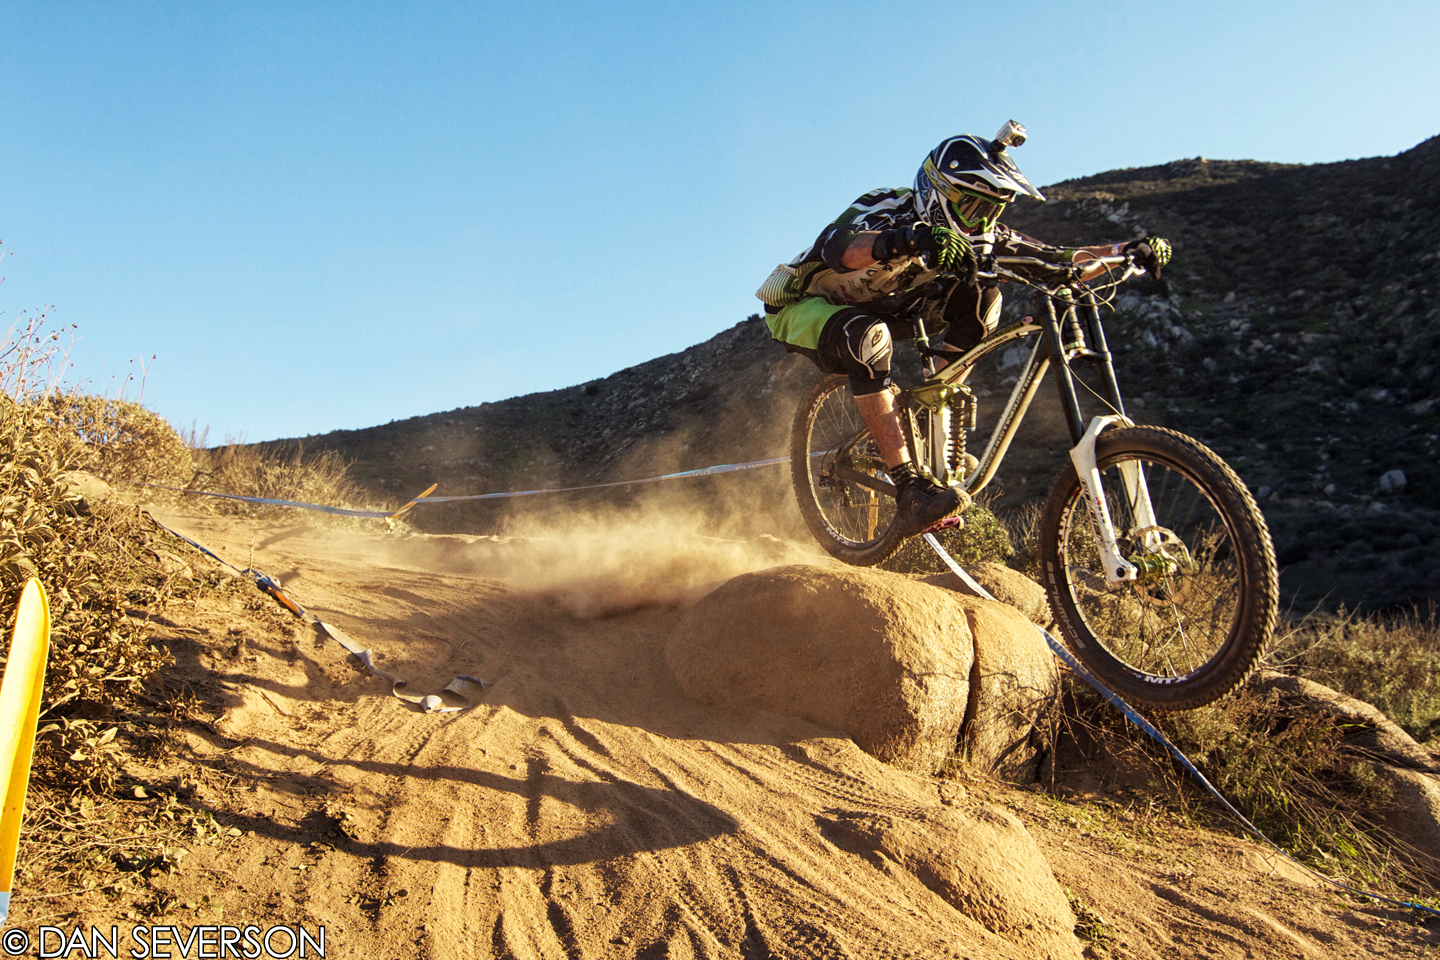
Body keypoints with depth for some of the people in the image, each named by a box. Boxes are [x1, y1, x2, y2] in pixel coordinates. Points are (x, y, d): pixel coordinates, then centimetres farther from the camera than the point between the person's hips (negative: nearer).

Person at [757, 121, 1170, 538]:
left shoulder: (977, 237, -11)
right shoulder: (887, 212, -30)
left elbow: (1057, 261, -12)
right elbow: (839, 247, -52)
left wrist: (1130, 250, -26)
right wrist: (904, 240, -71)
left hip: (870, 305, 6)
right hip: (801, 305, -6)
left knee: (981, 298, -11)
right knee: (869, 337, -40)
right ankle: (909, 488, -39)